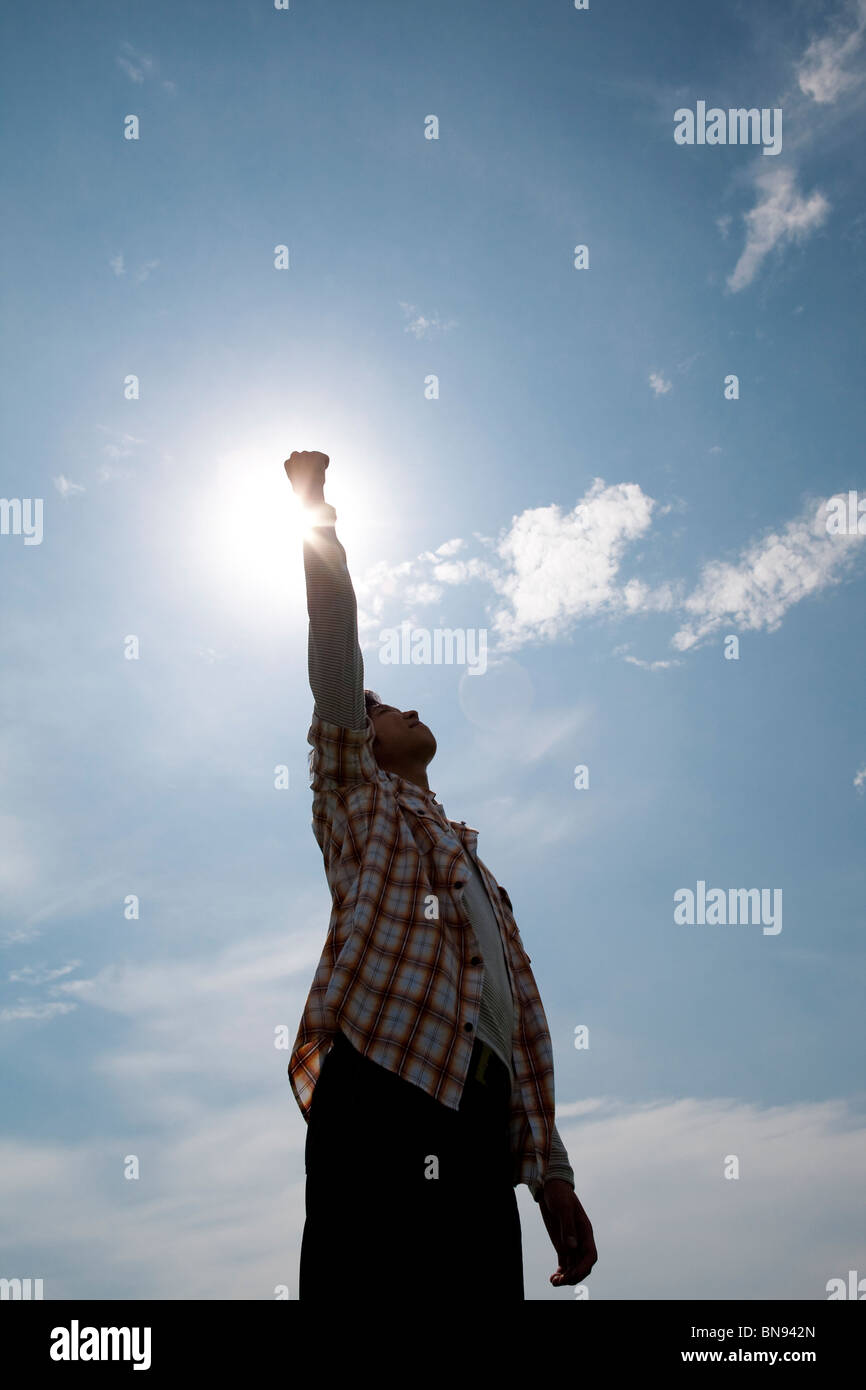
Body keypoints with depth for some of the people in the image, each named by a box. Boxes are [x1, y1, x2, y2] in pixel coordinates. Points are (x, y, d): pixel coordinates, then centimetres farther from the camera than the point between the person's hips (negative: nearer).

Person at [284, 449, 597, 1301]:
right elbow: (335, 672, 3)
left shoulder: (476, 868, 31)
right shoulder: (358, 803, 17)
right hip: (381, 1099, -6)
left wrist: (551, 1172, 18)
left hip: (482, 1121, 6)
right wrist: (318, 522, 3)